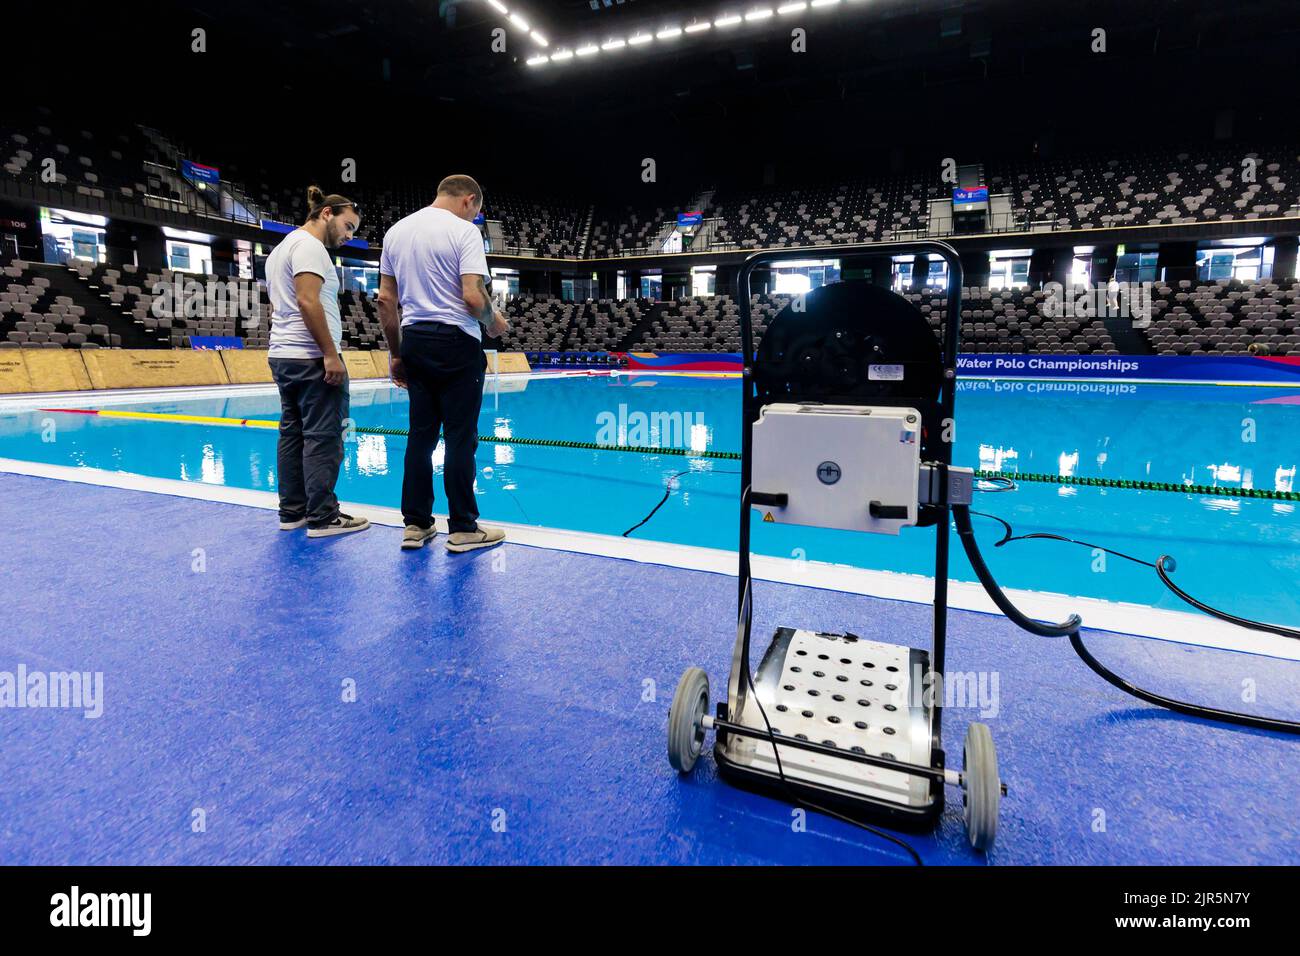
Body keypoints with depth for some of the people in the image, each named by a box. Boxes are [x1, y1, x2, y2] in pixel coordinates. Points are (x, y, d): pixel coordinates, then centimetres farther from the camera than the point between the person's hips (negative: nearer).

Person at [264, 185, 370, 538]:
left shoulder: (282, 247, 22)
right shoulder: (309, 245, -9)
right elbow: (308, 301, -20)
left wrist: (287, 351, 23)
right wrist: (331, 354, -20)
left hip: (282, 356, 10)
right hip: (311, 359, -10)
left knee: (292, 435, 11)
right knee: (323, 438, -7)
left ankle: (292, 512, 15)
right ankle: (322, 518, -4)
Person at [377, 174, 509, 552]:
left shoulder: (396, 231, 12)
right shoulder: (464, 230, -7)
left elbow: (386, 300, 12)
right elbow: (474, 296, -18)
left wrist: (395, 353, 17)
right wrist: (493, 322, 2)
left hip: (415, 341, 6)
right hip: (456, 342, -6)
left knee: (421, 434, 10)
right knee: (460, 437, -1)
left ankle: (415, 525, 14)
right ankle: (462, 529, 5)